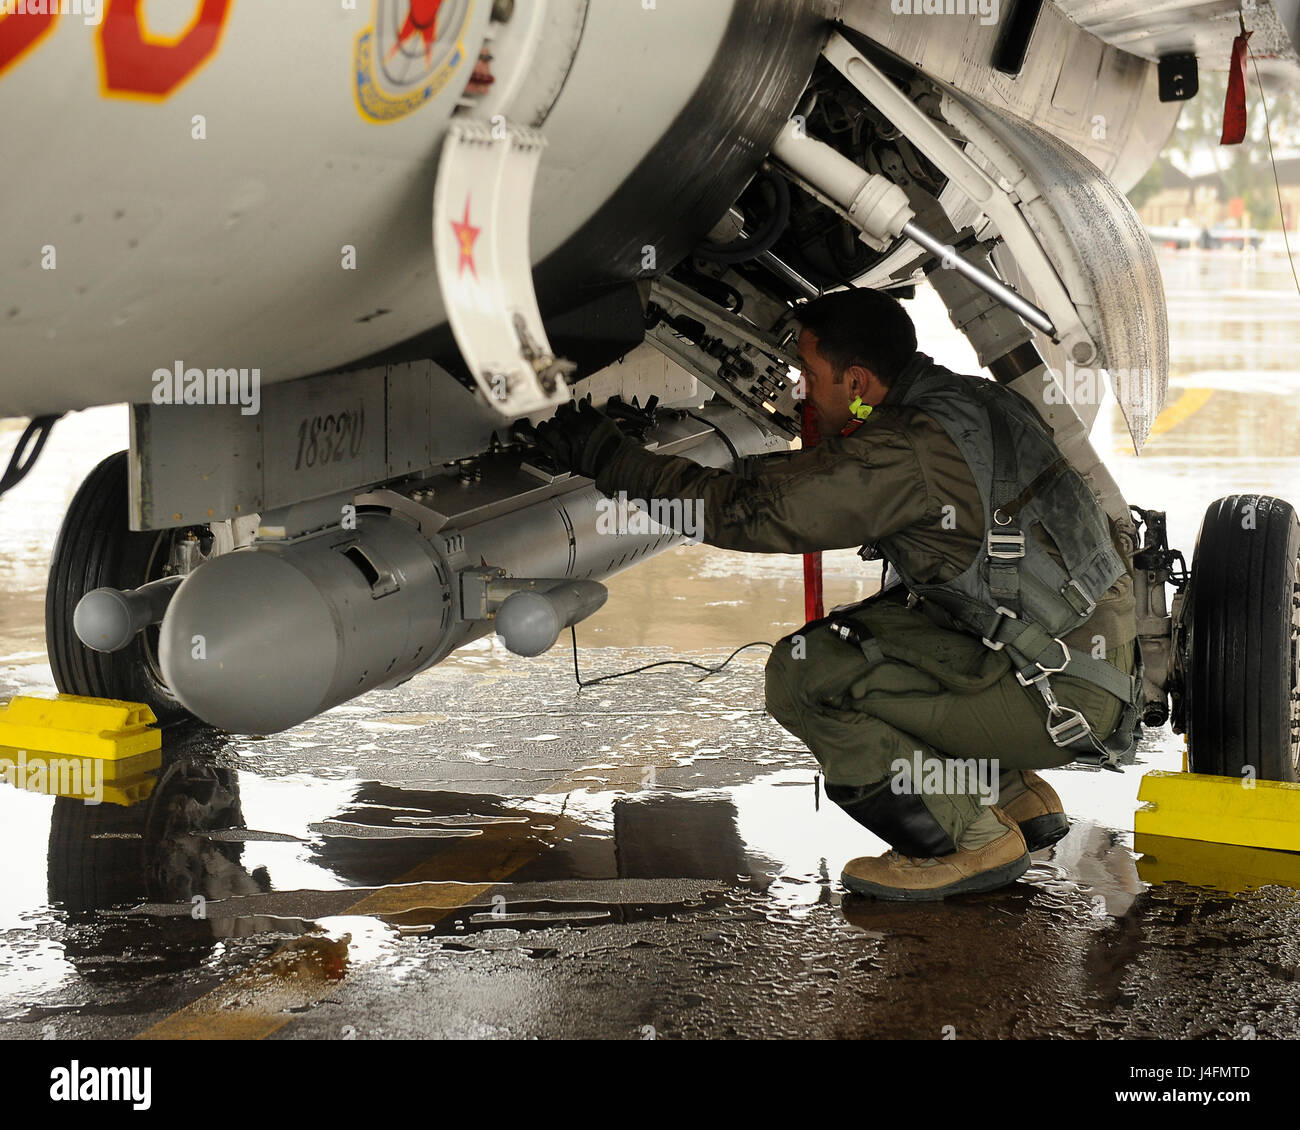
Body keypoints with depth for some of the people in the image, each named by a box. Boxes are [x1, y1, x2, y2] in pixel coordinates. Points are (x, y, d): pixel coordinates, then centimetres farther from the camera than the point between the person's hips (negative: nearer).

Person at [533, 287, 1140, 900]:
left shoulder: (907, 454, -20)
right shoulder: (972, 398, 8)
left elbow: (747, 508, -16)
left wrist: (610, 459, -8)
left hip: (1064, 703, -9)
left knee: (803, 673, -13)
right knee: (852, 632, 16)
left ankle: (971, 841, -3)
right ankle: (1015, 796, 18)